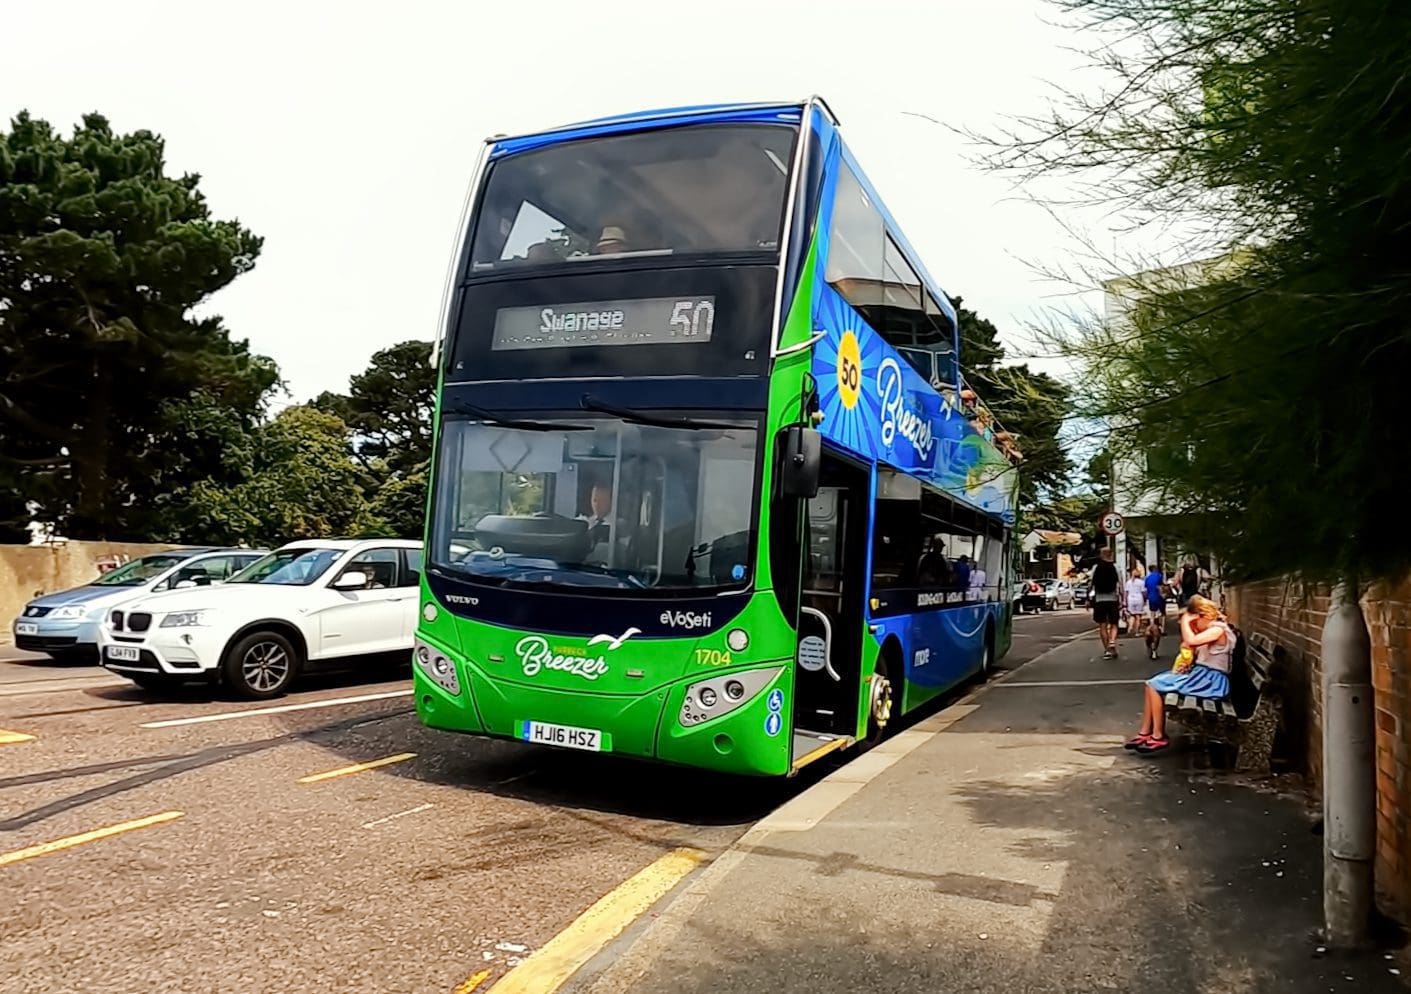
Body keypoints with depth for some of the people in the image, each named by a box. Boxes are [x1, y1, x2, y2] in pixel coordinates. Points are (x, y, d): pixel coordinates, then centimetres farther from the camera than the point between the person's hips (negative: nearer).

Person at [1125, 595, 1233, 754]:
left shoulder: (1218, 629, -17)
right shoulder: (1209, 630, 16)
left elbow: (1191, 641, -32)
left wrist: (1185, 620, -19)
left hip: (1211, 680, -10)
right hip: (1202, 674, 10)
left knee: (1155, 686, -15)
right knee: (1151, 685, 1)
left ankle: (1159, 738, -6)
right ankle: (1145, 732, 3)